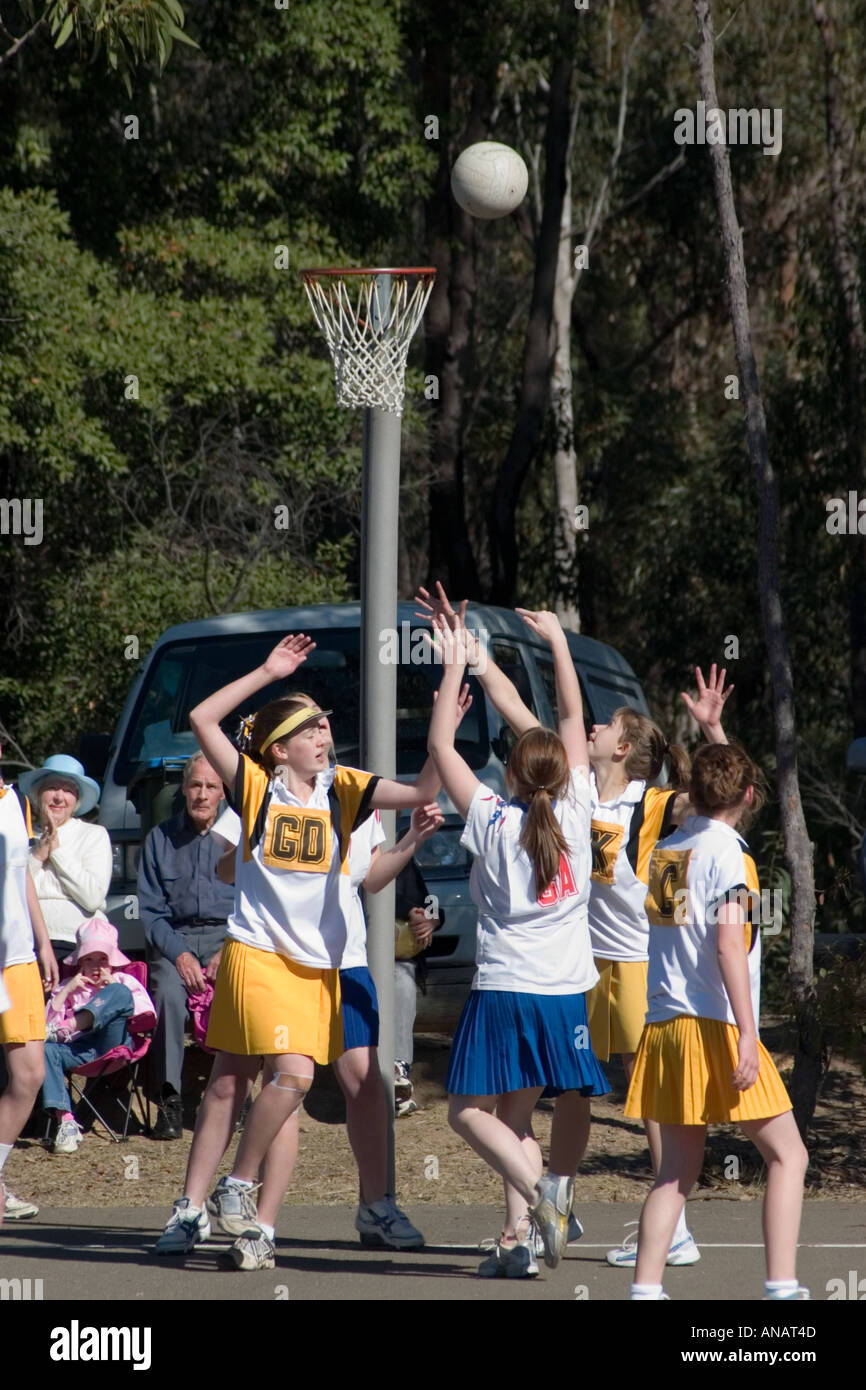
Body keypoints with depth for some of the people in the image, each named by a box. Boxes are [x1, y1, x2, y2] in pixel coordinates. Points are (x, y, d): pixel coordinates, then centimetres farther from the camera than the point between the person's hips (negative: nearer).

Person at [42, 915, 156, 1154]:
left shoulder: (124, 981, 22)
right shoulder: (68, 986, 27)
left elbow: (148, 1015, 4)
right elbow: (46, 1022, 12)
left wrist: (113, 988, 0)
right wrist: (66, 991, 3)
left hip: (112, 1044, -2)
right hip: (80, 1050, 2)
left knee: (119, 993, -25)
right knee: (46, 1050, -33)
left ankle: (69, 1026, -43)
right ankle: (66, 1122, -39)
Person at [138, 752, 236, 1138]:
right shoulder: (160, 839, 11)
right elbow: (150, 911, 7)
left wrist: (229, 953, -13)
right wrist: (179, 954, -10)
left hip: (229, 937, -1)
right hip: (175, 938, 1)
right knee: (167, 989, -31)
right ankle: (169, 1100, -27)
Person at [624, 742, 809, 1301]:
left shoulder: (664, 851, 12)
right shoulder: (728, 851, -8)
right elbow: (729, 944, -18)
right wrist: (748, 1033, -22)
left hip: (664, 1024, 7)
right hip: (717, 1025, -7)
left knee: (679, 1169, 10)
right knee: (788, 1155, 0)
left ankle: (645, 1288, 0)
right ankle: (783, 1287, -8)